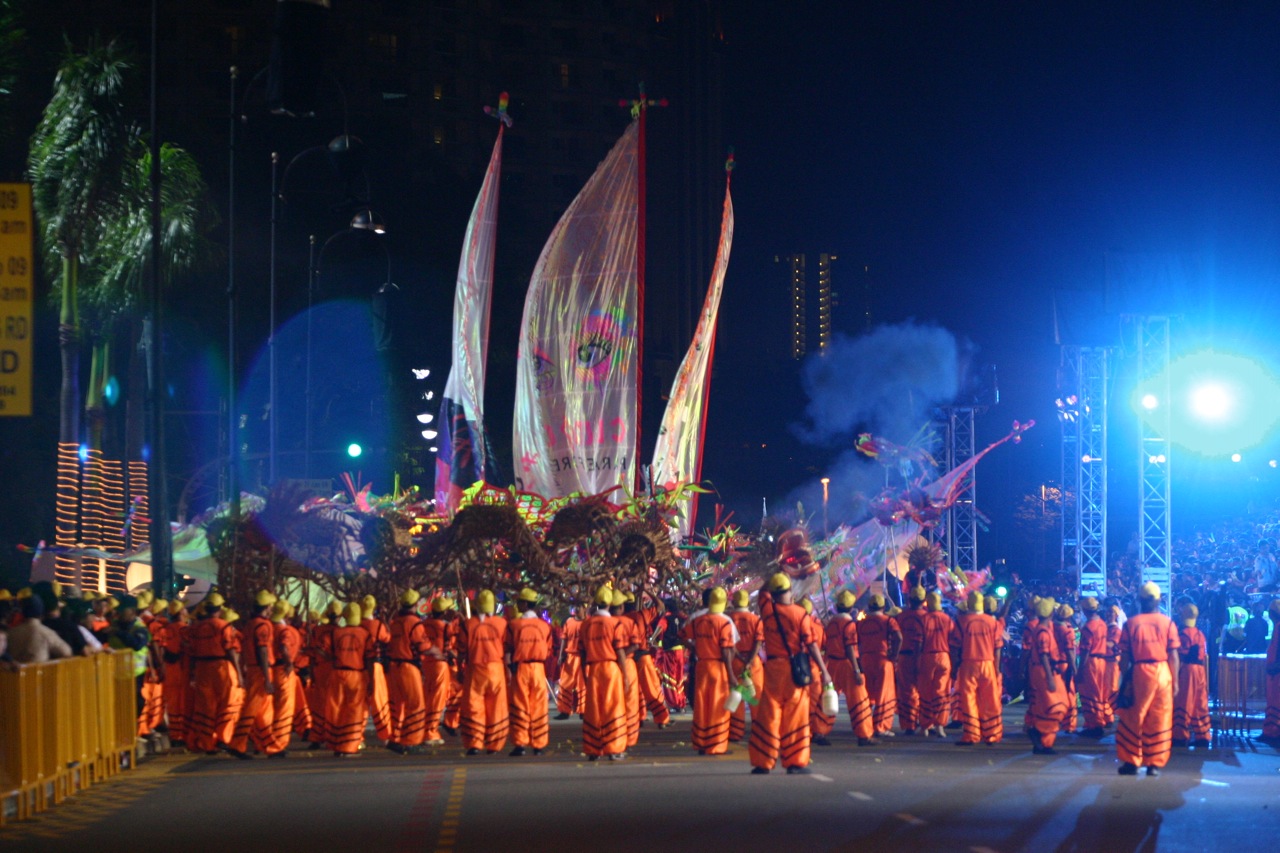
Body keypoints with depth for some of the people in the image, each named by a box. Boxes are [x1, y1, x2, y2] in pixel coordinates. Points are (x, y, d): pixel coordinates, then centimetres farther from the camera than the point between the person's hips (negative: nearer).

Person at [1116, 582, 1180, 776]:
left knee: (1132, 719, 10)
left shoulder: (1131, 623, -1)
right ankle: (1155, 764, 8)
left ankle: (1131, 762, 12)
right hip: (1162, 673, 1)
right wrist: (1175, 680, 5)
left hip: (1138, 673, -1)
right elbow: (1173, 655, -1)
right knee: (1159, 721, 7)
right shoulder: (1167, 622, 0)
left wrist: (1124, 679, 5)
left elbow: (1125, 656, -1)